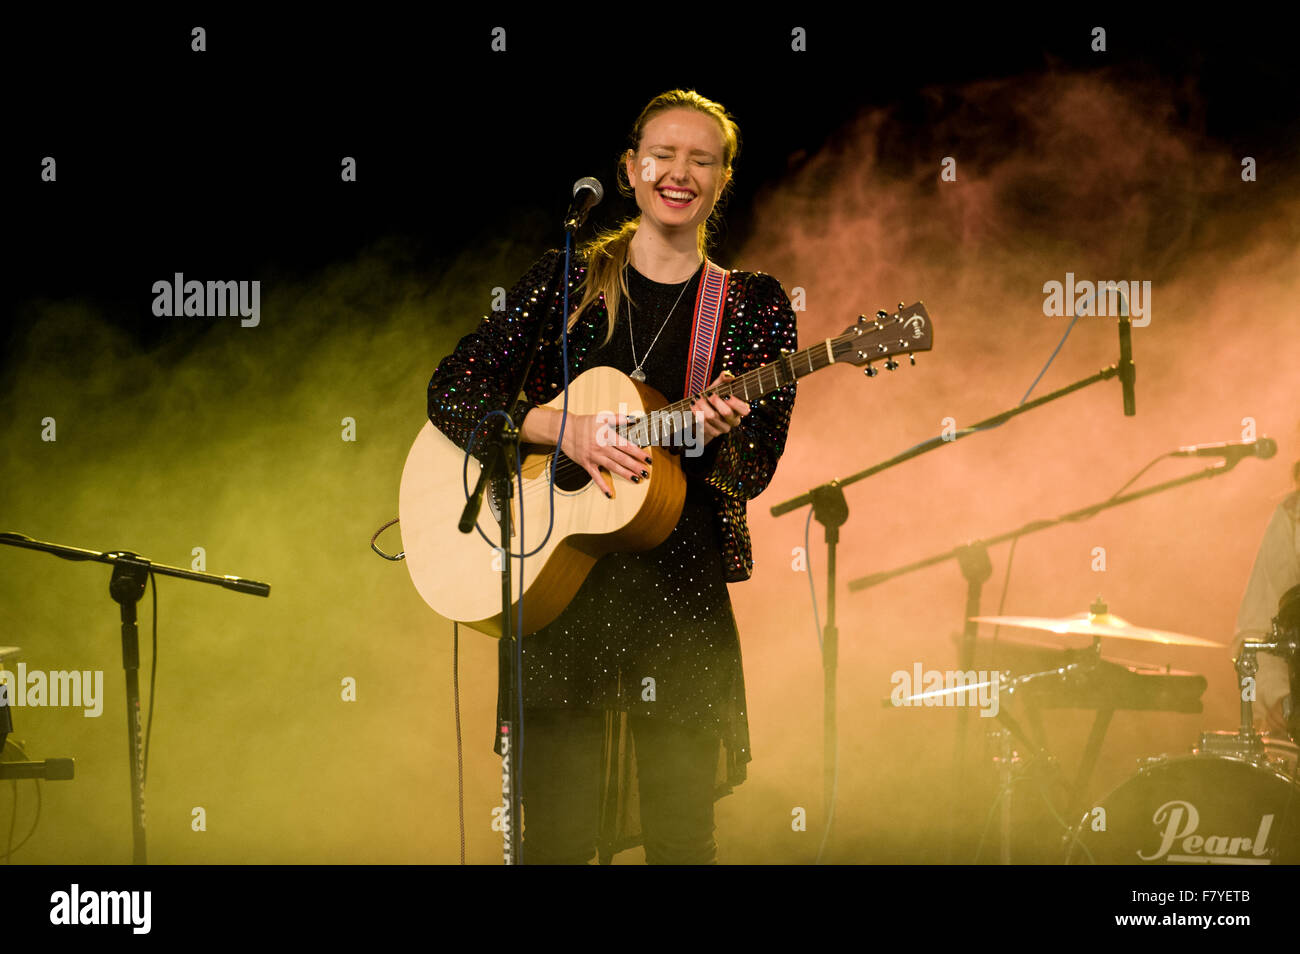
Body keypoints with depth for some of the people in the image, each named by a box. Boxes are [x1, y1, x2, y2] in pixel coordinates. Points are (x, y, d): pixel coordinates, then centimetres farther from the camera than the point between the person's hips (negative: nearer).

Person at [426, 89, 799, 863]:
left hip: (681, 595, 0)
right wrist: (560, 429, -13)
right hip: (556, 582, 0)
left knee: (681, 836, 0)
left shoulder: (755, 306, 7)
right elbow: (450, 392, 2)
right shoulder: (566, 279, 7)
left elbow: (753, 475, 2)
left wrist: (717, 433, -20)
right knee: (555, 835, -3)